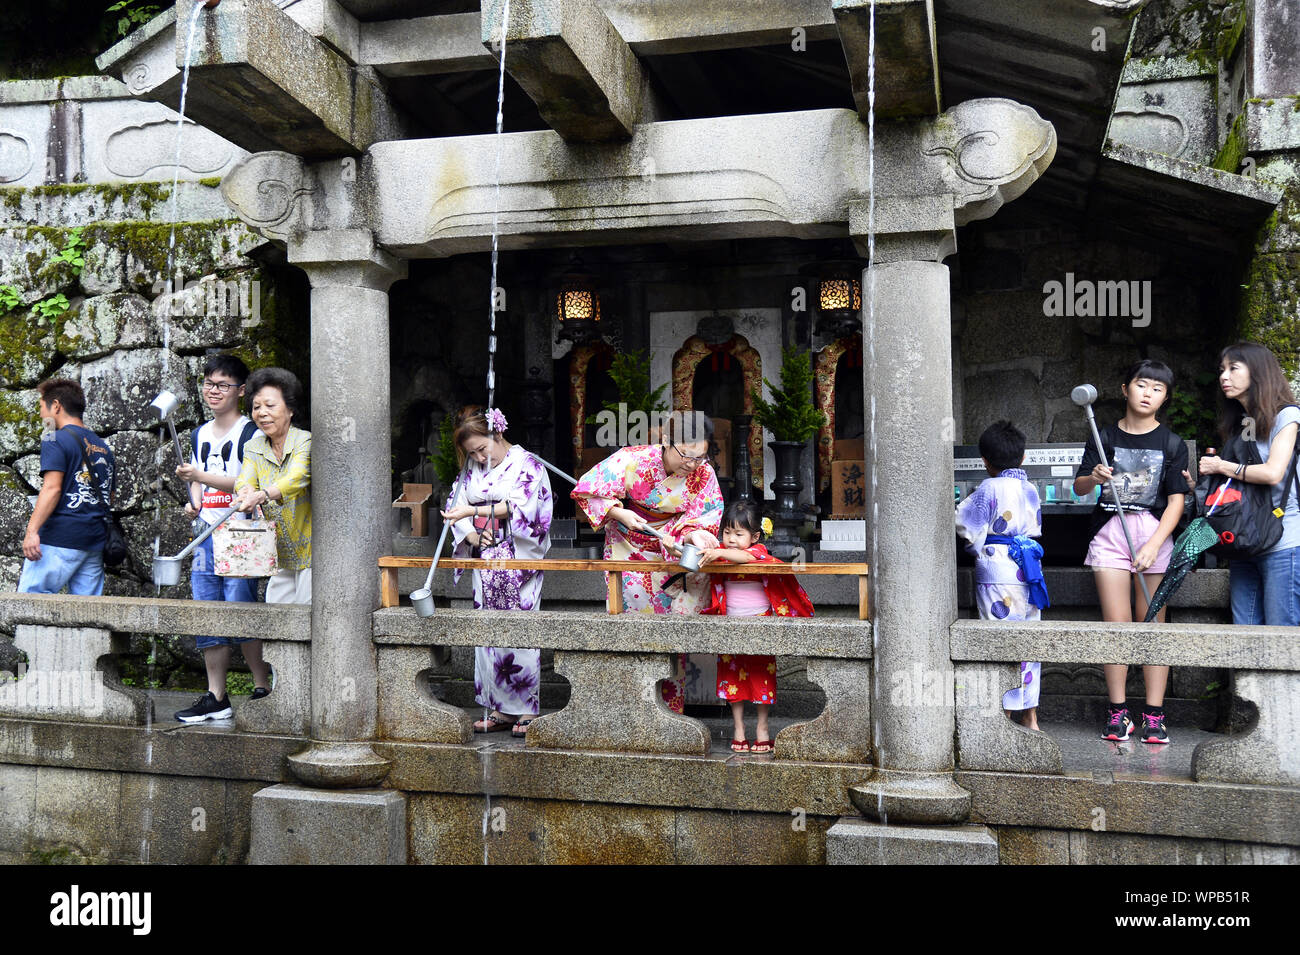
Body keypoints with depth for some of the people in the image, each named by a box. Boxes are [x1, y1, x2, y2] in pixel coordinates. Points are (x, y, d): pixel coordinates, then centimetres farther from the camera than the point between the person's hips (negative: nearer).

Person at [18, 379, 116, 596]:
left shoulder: (56, 440, -4)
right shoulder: (103, 446, 20)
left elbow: (52, 488, -16)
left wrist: (32, 531, -19)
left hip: (60, 539, -7)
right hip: (96, 541, 7)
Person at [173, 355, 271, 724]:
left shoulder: (248, 433, -6)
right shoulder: (200, 434, 17)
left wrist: (201, 477, -21)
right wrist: (193, 502, 6)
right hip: (207, 534, 7)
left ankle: (263, 689, 6)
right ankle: (216, 698, 14)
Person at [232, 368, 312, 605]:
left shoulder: (305, 441, -9)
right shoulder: (254, 448, 10)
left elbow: (298, 478, -27)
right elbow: (244, 479, -7)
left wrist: (262, 495, -44)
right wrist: (246, 492, -31)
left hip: (312, 552, -5)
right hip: (282, 558, 5)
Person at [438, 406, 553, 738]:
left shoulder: (527, 465, -5)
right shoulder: (472, 469, 13)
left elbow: (520, 505, -18)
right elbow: (454, 504, 12)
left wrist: (472, 511, -22)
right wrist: (469, 534, -6)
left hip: (520, 560, -6)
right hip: (486, 559, 6)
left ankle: (526, 710, 4)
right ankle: (500, 708, 13)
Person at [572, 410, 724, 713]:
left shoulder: (703, 474, -14)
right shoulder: (633, 460, -21)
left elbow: (702, 519, -9)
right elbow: (588, 490, -12)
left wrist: (694, 535, -32)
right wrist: (620, 513, -24)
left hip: (673, 549, 2)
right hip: (629, 550, -2)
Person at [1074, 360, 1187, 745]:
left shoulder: (1172, 444, 5)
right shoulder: (1105, 438, 8)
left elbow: (1176, 501, -1)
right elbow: (1078, 488, 7)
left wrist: (1153, 545, -14)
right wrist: (1093, 477, -17)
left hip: (1155, 530, 0)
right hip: (1110, 530, 1)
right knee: (1115, 623, -2)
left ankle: (1154, 715, 5)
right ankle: (1117, 712, 6)